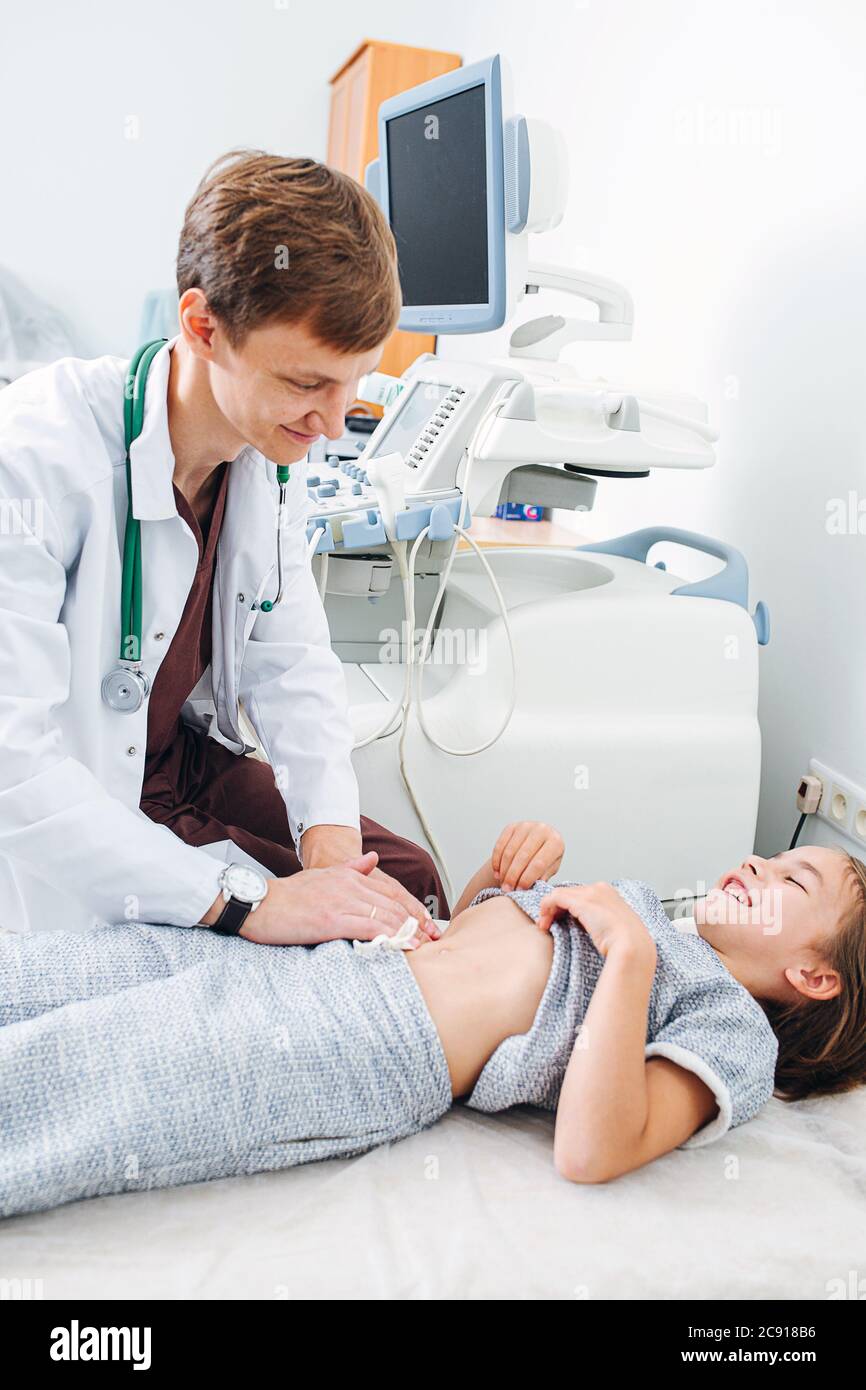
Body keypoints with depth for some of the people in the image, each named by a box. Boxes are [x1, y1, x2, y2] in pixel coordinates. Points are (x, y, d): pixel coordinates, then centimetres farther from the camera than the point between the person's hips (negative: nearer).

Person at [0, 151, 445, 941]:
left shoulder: (273, 443, -8)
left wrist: (331, 831, -19)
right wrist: (247, 900, -37)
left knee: (405, 877, 1)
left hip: (187, 762, 7)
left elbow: (292, 658, -3)